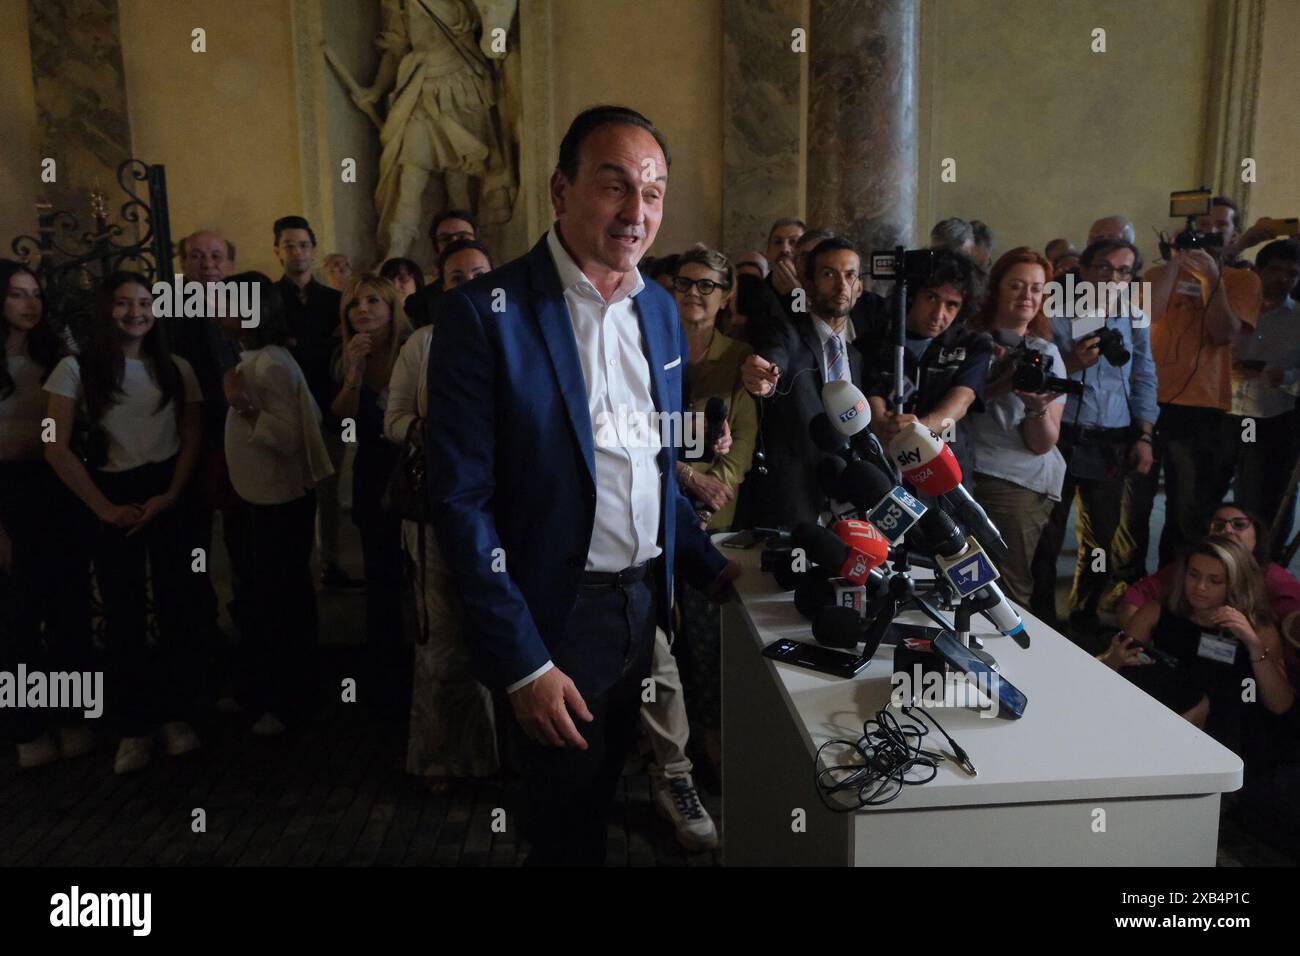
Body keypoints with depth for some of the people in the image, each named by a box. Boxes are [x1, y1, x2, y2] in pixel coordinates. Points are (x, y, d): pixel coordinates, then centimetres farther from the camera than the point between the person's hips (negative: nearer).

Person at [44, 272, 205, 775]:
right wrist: (104, 507, -8)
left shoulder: (175, 368, 4)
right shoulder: (77, 369, -2)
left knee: (176, 606, 4)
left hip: (171, 495, 1)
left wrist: (170, 496, -10)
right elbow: (56, 448, -6)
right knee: (123, 614, 5)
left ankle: (176, 714, 18)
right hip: (114, 498, -1)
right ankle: (133, 727, 16)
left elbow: (191, 439, 3)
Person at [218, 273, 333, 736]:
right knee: (266, 597, 19)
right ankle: (266, 689, 33)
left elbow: (290, 436, -25)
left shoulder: (271, 364, -20)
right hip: (264, 498, 10)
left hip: (282, 501, -10)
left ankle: (290, 701, 14)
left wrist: (242, 406, -27)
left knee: (283, 599, 1)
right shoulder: (253, 360, 10)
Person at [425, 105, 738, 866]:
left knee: (601, 798, 24)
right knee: (567, 827, 13)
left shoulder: (661, 310, 5)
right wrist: (522, 663, -18)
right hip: (555, 620, -6)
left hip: (645, 604, 6)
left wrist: (707, 566, 9)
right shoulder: (486, 313, -15)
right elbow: (461, 500, -17)